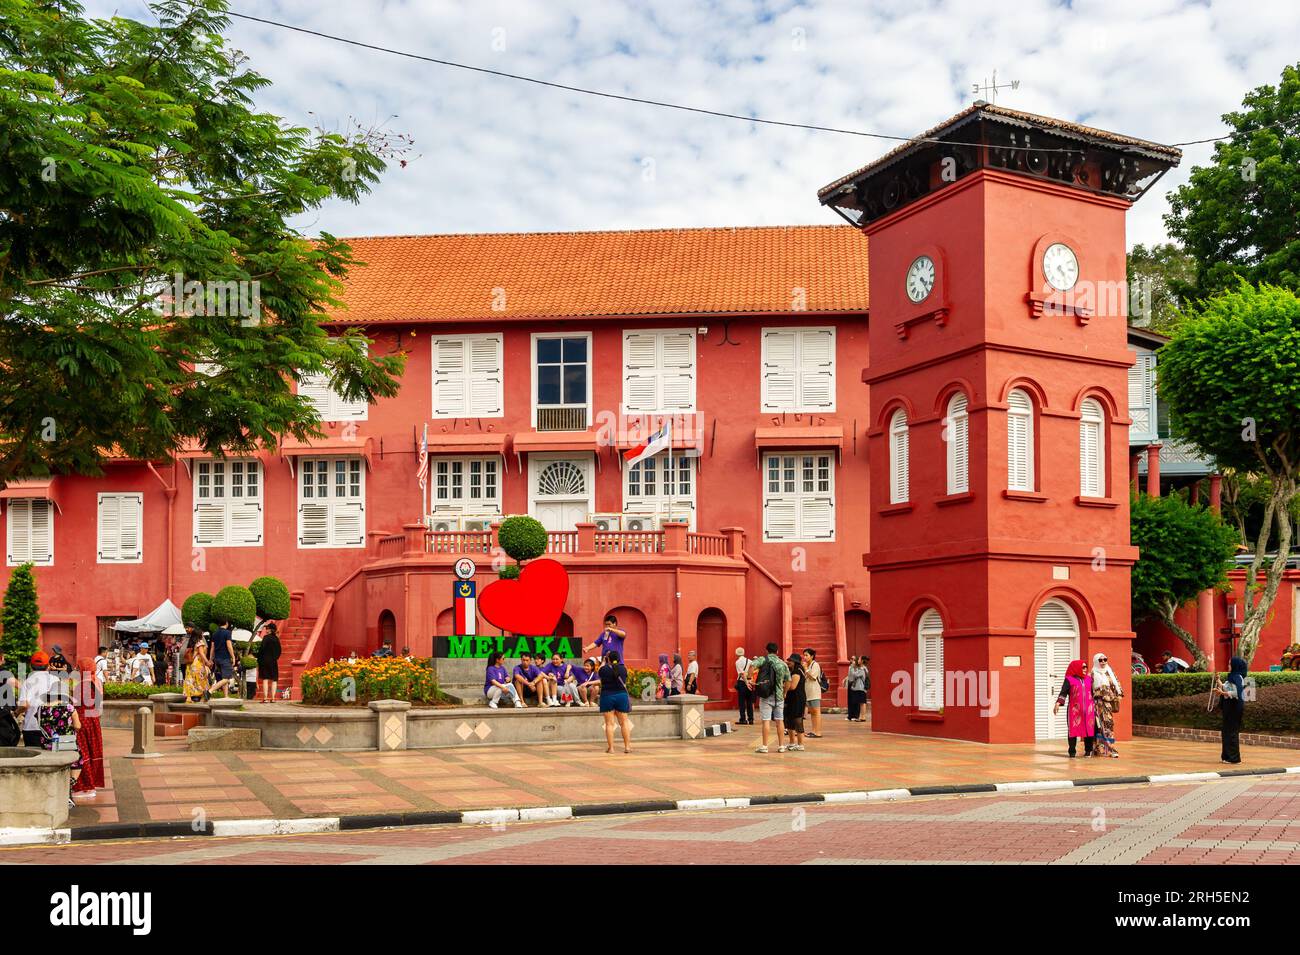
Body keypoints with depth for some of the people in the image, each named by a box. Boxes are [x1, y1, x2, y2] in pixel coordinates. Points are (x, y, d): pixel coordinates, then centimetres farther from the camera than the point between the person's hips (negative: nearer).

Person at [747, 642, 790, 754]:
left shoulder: (763, 660, -3)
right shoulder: (783, 664, 8)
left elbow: (752, 665, -23)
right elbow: (788, 680, 11)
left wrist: (749, 678, -15)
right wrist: (784, 693, 23)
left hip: (766, 696, -3)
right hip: (779, 696, 3)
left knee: (766, 721, -3)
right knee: (780, 721, 9)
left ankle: (764, 746, -3)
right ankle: (781, 746, 13)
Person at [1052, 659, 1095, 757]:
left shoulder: (1089, 679, 14)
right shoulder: (1069, 679, 0)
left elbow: (1093, 693, 20)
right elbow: (1063, 692, -8)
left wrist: (1095, 706, 19)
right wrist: (1058, 703, -22)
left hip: (1088, 710, 4)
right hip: (1074, 709, -4)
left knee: (1089, 729, 2)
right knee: (1073, 730, -2)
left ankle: (1088, 750, 13)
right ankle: (1072, 752, 3)